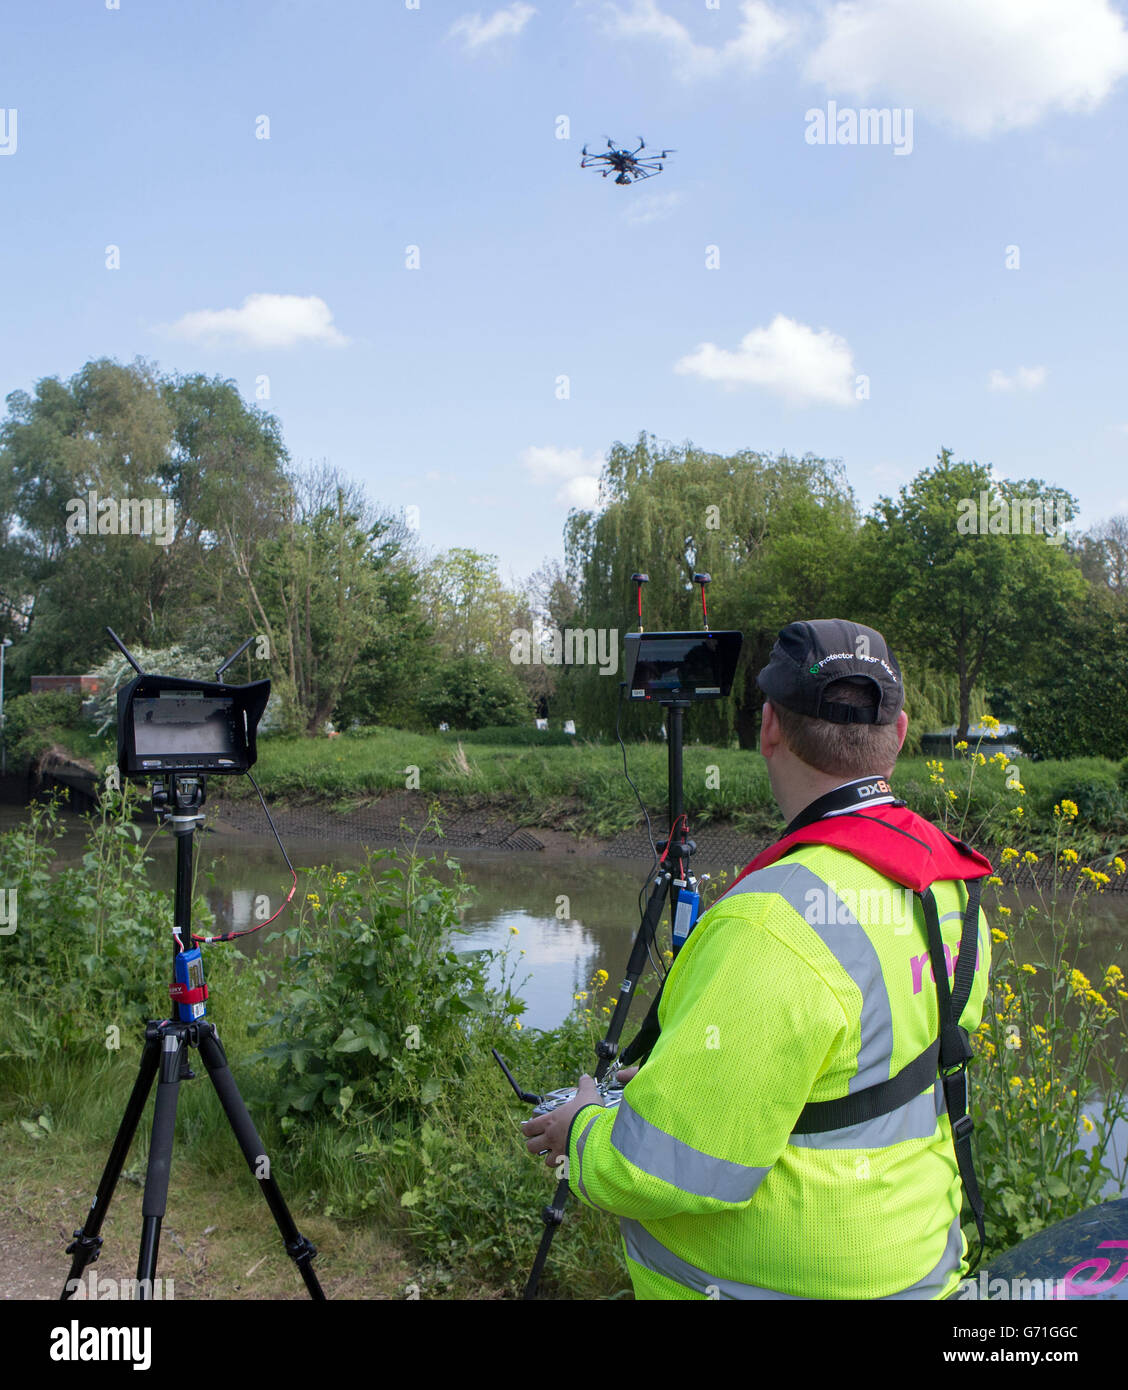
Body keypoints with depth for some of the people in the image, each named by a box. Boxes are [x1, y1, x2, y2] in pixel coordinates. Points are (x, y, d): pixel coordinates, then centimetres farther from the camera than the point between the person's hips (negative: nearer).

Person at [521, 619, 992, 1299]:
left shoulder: (775, 926, -32)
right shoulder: (953, 884, -5)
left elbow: (671, 1171, -28)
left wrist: (583, 1132, -7)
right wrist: (689, 1078, 12)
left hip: (770, 1280, -7)